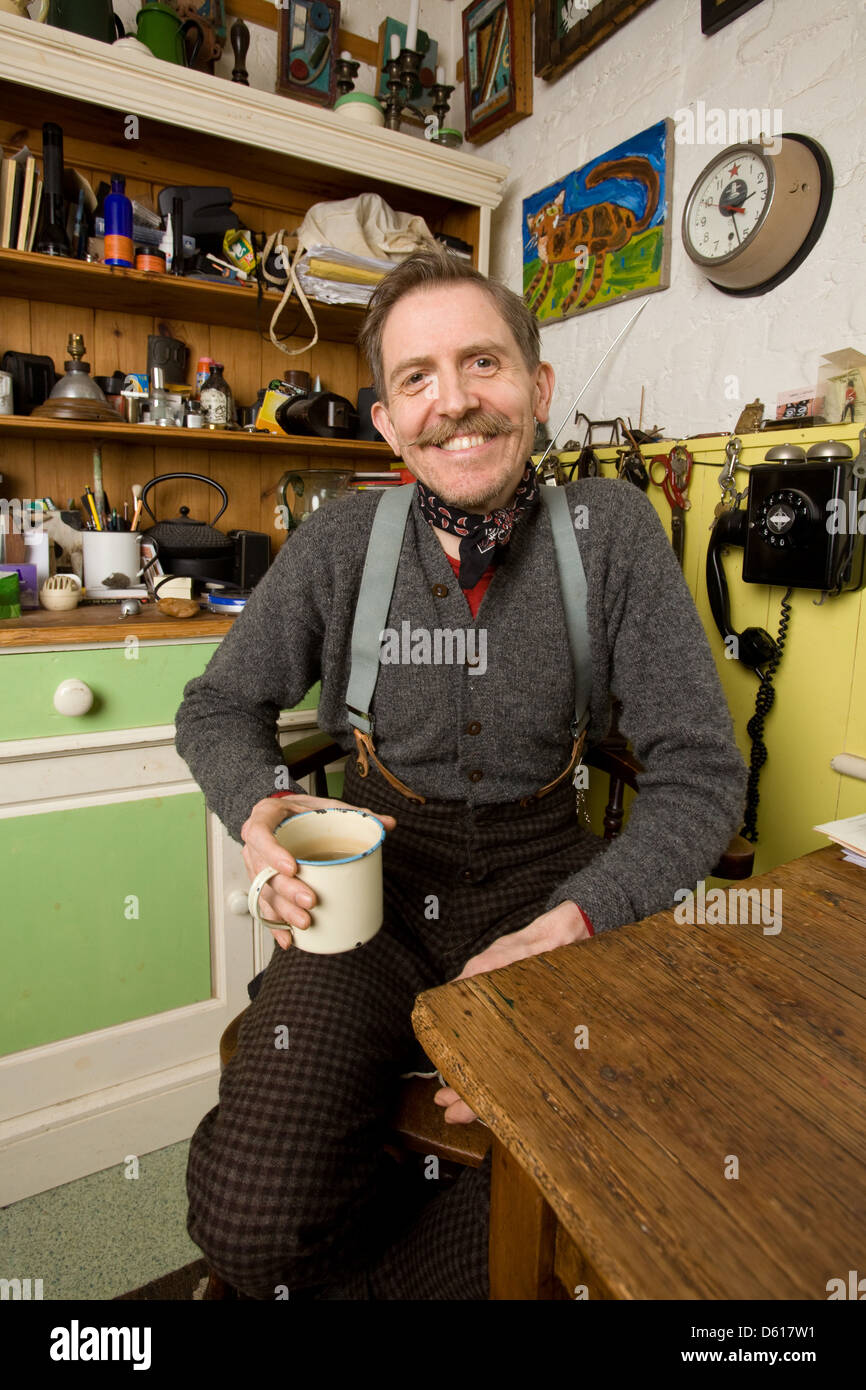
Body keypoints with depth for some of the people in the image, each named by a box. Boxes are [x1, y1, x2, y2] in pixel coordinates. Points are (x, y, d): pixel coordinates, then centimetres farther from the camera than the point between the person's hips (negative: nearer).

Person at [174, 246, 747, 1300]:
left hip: (544, 884, 1)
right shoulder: (339, 543, -4)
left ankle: (370, 1269, 12)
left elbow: (701, 771, -6)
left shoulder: (610, 529, -6)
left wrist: (569, 924, -21)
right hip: (376, 881, 1)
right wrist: (260, 811, -15)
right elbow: (218, 707, 9)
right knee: (251, 1222, -20)